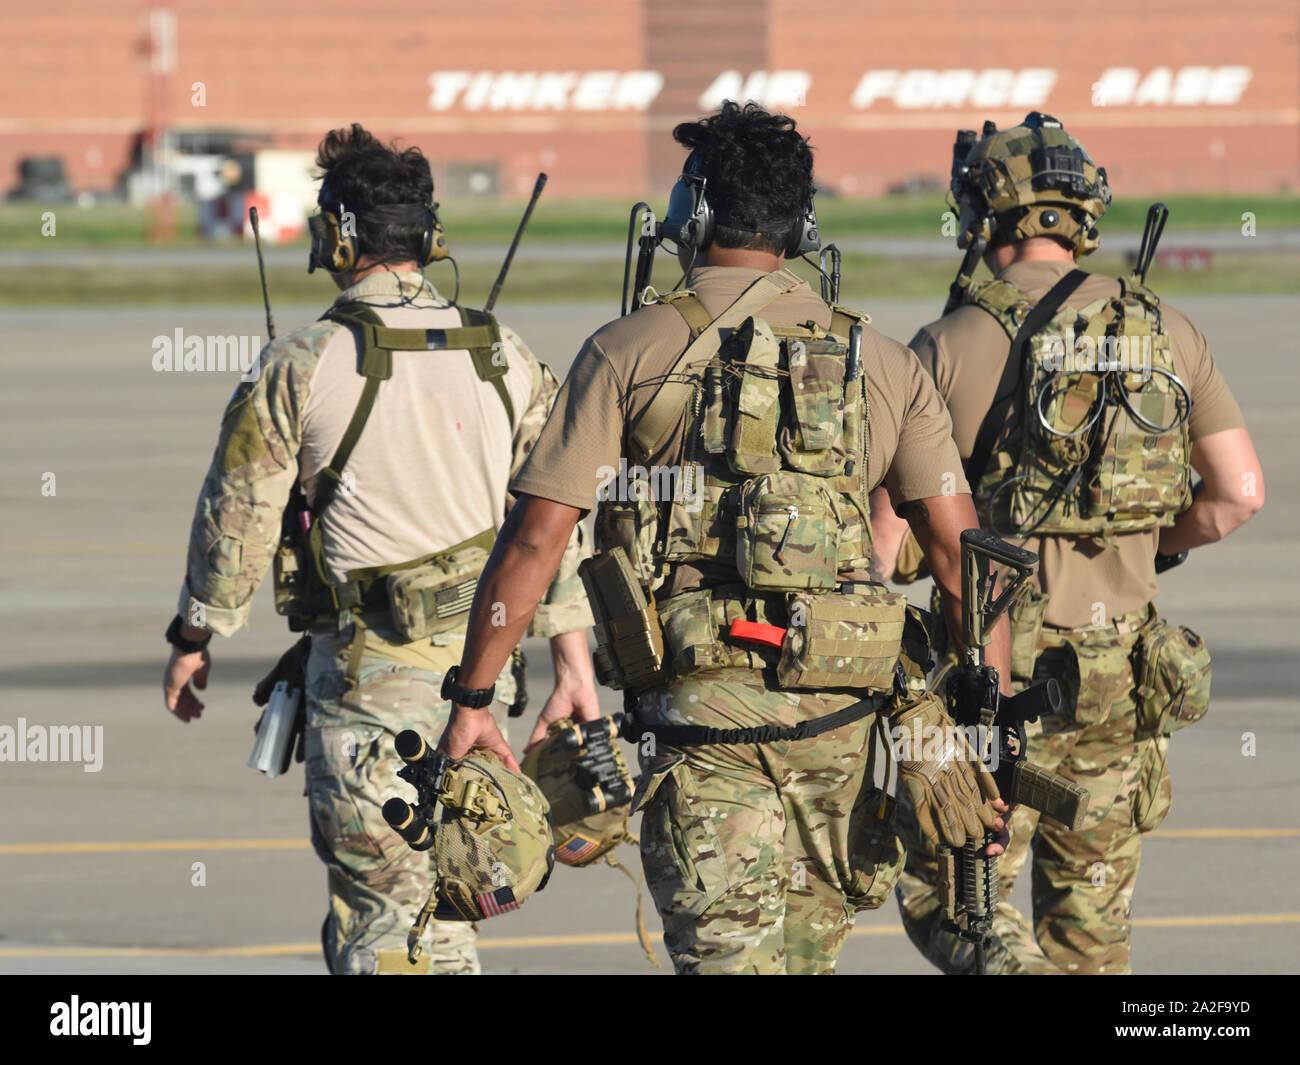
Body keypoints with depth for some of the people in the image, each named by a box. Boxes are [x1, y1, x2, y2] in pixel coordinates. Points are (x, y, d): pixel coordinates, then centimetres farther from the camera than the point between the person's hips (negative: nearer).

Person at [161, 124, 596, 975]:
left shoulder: (302, 367, -10)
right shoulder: (504, 360, 4)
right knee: (439, 896, 20)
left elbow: (238, 516, -4)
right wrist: (573, 657, 12)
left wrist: (195, 636, 10)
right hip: (478, 663, 5)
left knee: (381, 910, -4)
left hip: (368, 669, -5)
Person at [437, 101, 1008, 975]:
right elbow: (956, 542, 5)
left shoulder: (630, 353, 0)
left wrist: (472, 701, 0)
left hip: (700, 706, -3)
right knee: (807, 949, 16)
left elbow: (538, 538, -5)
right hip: (837, 706, 3)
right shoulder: (879, 361, 9)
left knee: (725, 952, -7)